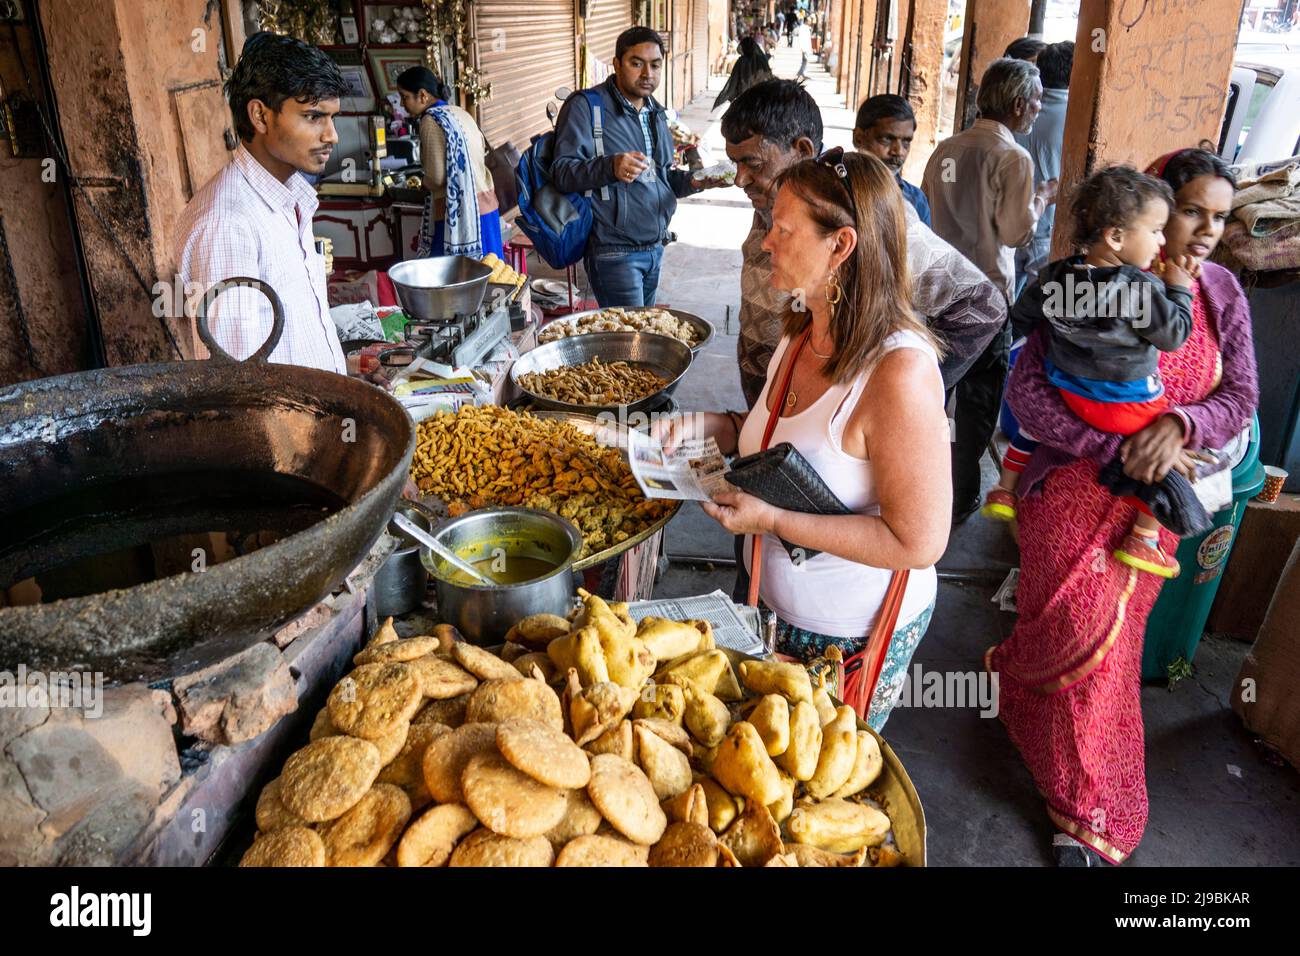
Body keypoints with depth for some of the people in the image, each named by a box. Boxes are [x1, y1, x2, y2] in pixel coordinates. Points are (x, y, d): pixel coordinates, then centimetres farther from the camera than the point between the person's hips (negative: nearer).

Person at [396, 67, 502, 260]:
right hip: (485, 206, 9)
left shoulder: (432, 121, -11)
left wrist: (424, 184, 6)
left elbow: (437, 177, -16)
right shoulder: (460, 113, 13)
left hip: (459, 215, -9)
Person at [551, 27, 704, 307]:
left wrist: (691, 180, 4)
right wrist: (610, 167, -35)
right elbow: (561, 172, -18)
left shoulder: (655, 113, 17)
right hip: (614, 251, -8)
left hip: (654, 247, 8)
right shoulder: (584, 106, -9)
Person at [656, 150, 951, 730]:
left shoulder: (899, 370, -31)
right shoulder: (803, 332, -3)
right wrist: (707, 426, -4)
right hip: (781, 608, 8)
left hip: (852, 636, -8)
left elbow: (919, 542, -29)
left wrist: (773, 520, -28)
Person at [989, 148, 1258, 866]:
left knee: (1112, 639, 13)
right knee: (1083, 639, -1)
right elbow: (1026, 389, -20)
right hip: (1077, 491, -5)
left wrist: (1180, 423, -21)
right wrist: (1120, 449, -25)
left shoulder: (1221, 293, 3)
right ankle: (1091, 813, 25)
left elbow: (1240, 398, 2)